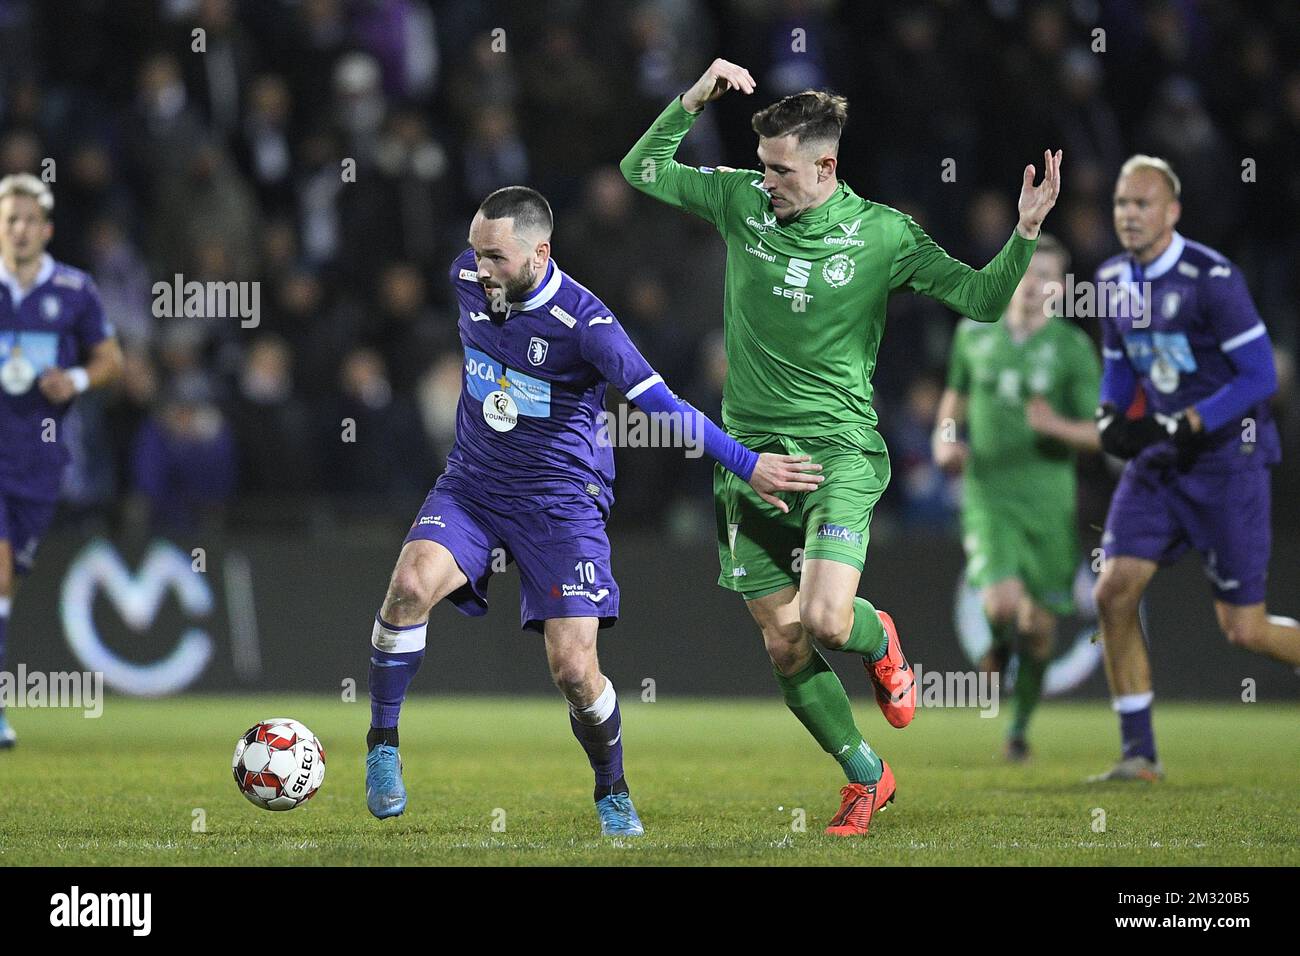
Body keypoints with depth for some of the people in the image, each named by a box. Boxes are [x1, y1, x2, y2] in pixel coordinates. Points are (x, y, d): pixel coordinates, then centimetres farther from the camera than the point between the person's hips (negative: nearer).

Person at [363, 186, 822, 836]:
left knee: (574, 669, -11)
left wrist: (746, 465, -28)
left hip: (561, 501, -4)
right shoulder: (468, 278, -6)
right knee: (412, 583, -27)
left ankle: (613, 795, 17)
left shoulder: (583, 322, -22)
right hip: (471, 487, 4)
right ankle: (382, 745, -11)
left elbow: (661, 404, -23)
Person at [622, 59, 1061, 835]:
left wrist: (1025, 233, -19)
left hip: (838, 450, -4)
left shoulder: (882, 234, -5)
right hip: (750, 451, 4)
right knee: (784, 645, 3)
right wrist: (695, 100, -5)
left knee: (825, 620, -22)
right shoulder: (741, 201, 2)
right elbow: (641, 170, 8)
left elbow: (981, 298, -2)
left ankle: (879, 640, 16)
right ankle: (866, 776, 22)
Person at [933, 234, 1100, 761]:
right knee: (1003, 605, -22)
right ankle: (1000, 641, 14)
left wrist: (1056, 425, -23)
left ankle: (1020, 726, 25)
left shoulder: (1073, 348, -4)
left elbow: (1099, 435, -5)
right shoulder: (975, 333, 5)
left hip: (1048, 495, 0)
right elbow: (957, 393, 23)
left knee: (1038, 626, 4)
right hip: (988, 494, 0)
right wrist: (945, 436, 5)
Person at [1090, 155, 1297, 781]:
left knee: (1243, 629, -4)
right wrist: (1110, 417, 0)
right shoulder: (1113, 282, 6)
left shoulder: (1211, 278, -16)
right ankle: (1138, 753, -1)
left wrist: (1186, 427, -23)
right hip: (1160, 457, 6)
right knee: (1114, 592, -9)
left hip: (1227, 455, -6)